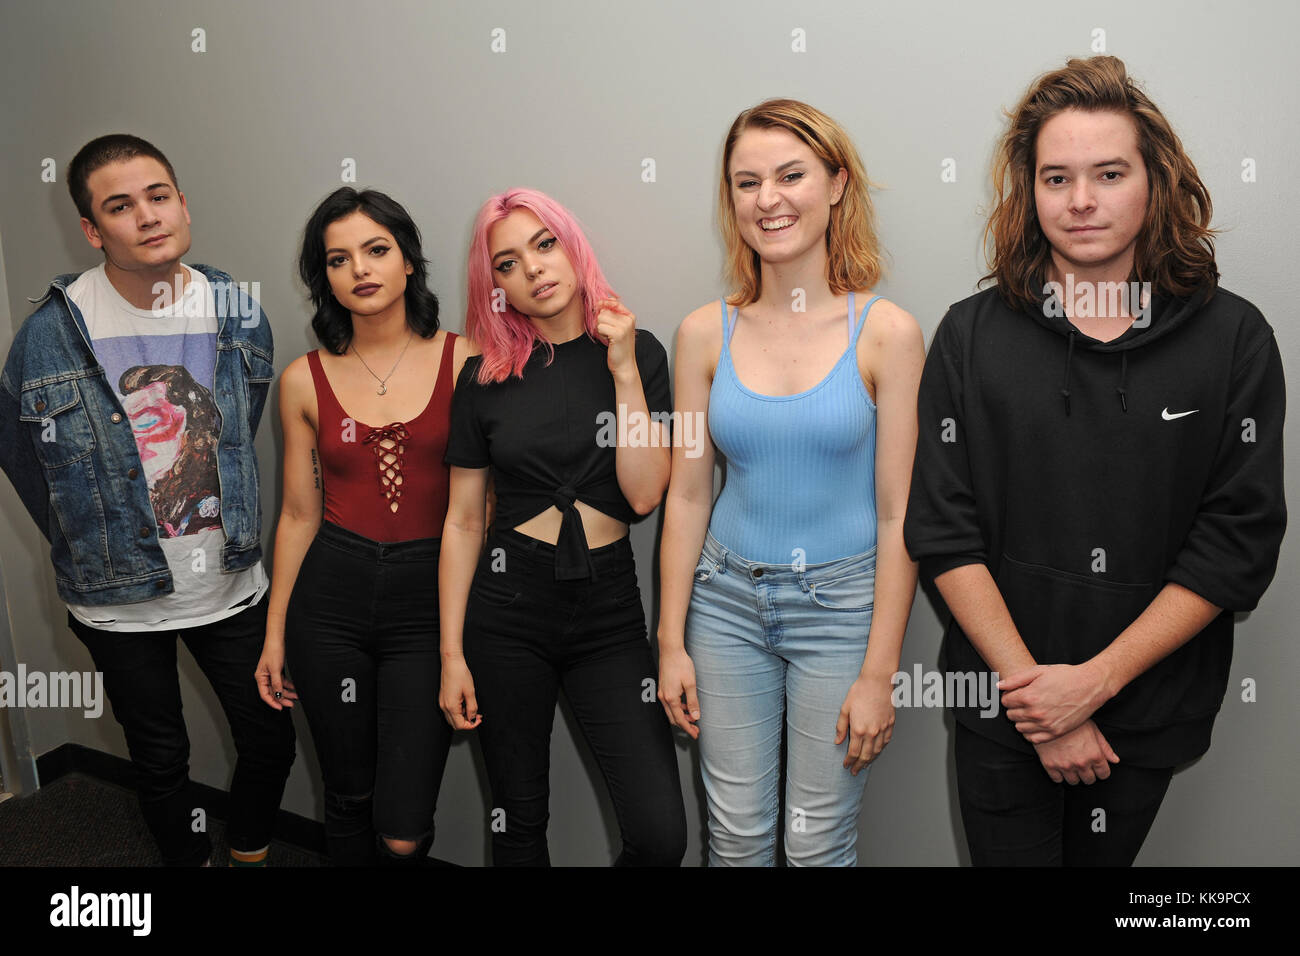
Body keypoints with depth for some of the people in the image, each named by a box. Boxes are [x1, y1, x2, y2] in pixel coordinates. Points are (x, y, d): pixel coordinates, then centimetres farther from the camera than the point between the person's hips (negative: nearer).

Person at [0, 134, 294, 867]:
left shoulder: (240, 314, -5)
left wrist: (224, 524, 10)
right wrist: (83, 547, 5)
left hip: (231, 581, 2)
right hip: (120, 601, -2)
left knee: (271, 740, 12)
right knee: (162, 762, 15)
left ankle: (252, 853, 40)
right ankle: (190, 861, 41)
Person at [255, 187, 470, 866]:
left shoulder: (463, 361, -3)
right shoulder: (305, 380, 4)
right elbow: (299, 515, 10)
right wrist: (275, 634, 12)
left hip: (428, 600, -2)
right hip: (331, 596, 2)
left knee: (402, 831, -3)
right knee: (348, 802, 14)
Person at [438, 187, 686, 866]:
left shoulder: (638, 353, 1)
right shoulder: (485, 377, 1)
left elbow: (644, 495, -9)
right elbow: (463, 522, 4)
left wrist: (624, 372, -13)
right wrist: (452, 654, 1)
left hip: (609, 606, 0)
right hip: (508, 605, 1)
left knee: (661, 834, -6)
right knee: (518, 821, 11)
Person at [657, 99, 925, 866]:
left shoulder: (886, 332, -9)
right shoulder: (707, 332, -1)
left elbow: (899, 515, -8)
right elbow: (687, 497, 3)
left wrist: (879, 674, -9)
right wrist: (672, 642, 2)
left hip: (840, 604, -2)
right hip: (727, 600, 2)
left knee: (820, 843, 10)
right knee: (737, 833, 13)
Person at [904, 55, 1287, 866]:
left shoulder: (1235, 338, -5)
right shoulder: (972, 336, -6)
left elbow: (1241, 540, -8)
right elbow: (944, 534, -9)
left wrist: (1096, 679, -14)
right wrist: (1034, 687, -14)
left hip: (1151, 706, 1)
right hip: (1004, 708, -1)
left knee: (1107, 855, 20)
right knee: (1009, 854, 11)